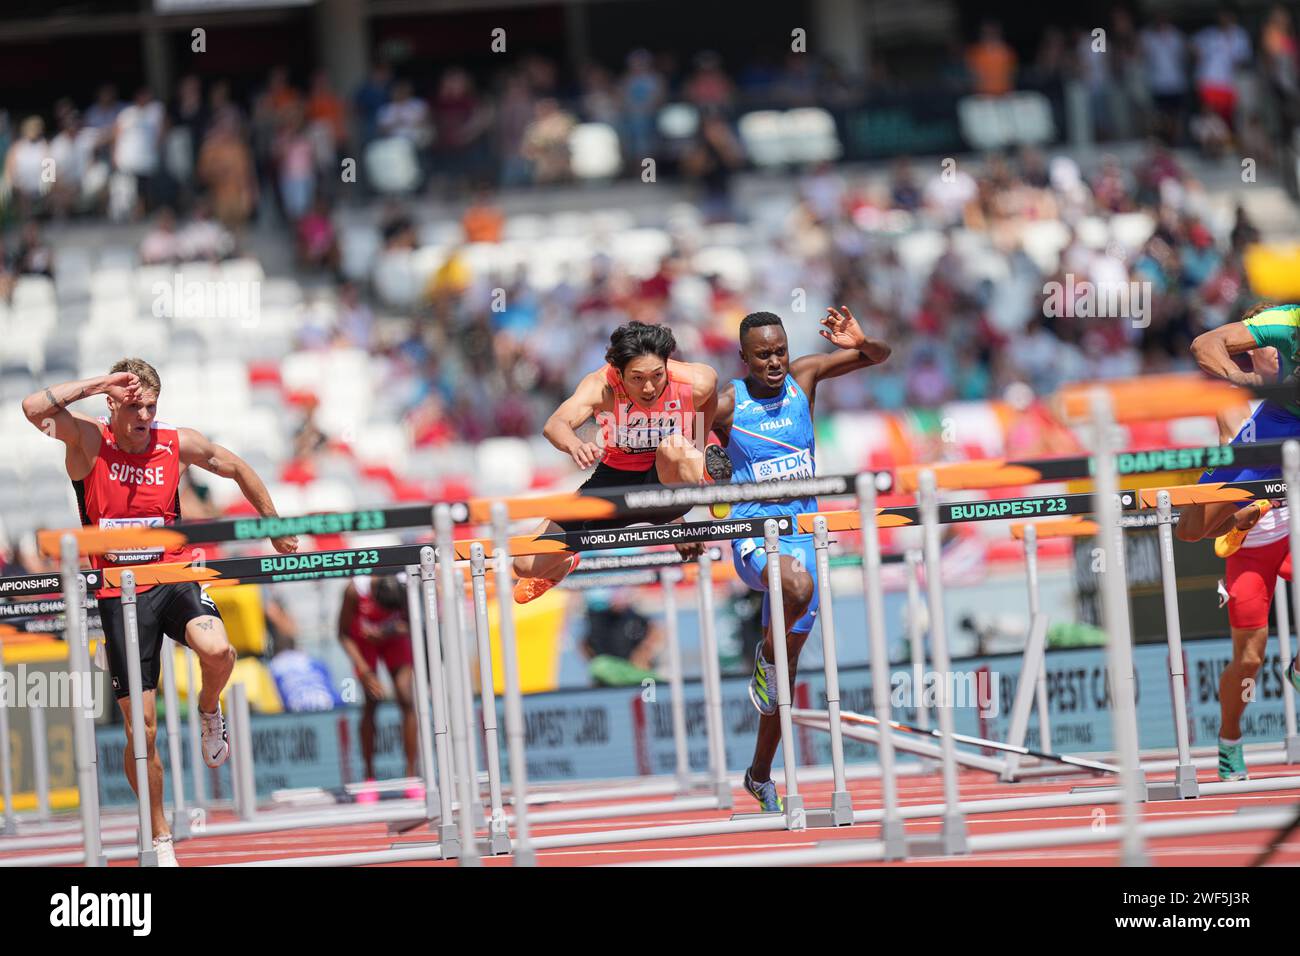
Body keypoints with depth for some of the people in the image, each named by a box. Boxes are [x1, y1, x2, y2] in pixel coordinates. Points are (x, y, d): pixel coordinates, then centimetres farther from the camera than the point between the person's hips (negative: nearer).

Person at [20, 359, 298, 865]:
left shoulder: (180, 444, -2)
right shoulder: (88, 440, -8)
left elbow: (238, 469, 15)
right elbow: (35, 408, -26)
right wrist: (100, 383, -23)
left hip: (174, 580, 1)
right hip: (119, 594, -1)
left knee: (217, 650, -32)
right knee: (140, 726, -1)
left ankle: (209, 712, 4)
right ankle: (160, 838, 16)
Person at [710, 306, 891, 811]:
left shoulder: (804, 375, 1)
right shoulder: (725, 404, -8)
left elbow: (880, 355, 6)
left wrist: (860, 343, -16)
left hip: (801, 530, 4)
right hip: (752, 535, -4)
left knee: (788, 660, 8)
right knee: (799, 586, -38)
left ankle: (760, 774, 22)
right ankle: (764, 660, -8)